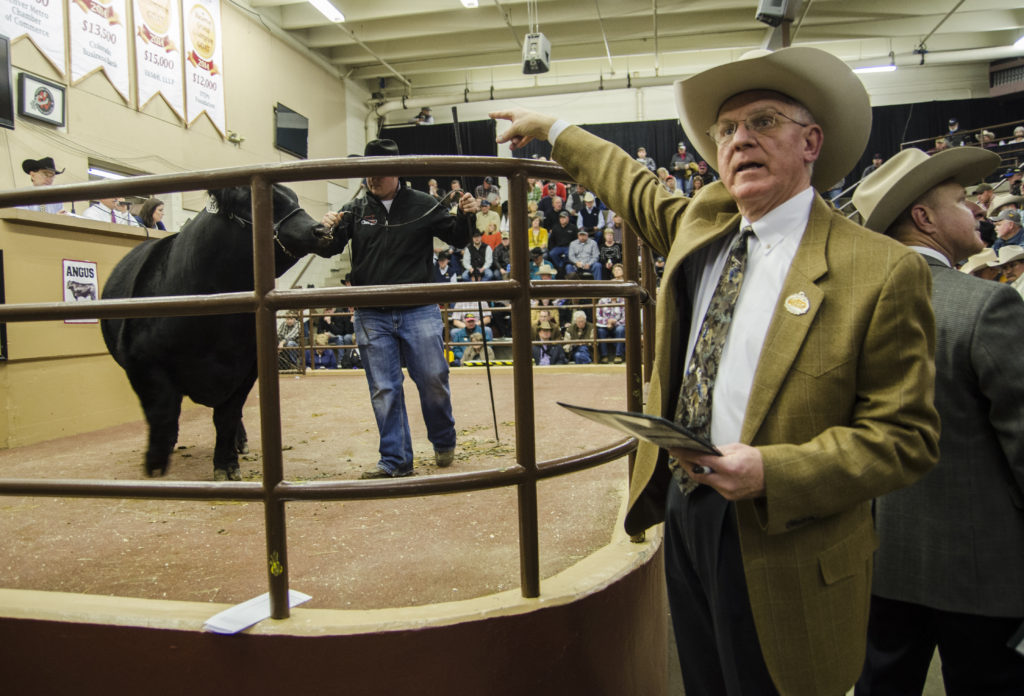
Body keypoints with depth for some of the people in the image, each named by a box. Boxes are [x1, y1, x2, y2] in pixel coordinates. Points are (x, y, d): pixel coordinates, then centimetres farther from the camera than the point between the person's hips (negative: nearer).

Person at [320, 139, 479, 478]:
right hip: (371, 316, 2)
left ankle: (444, 443, 29)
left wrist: (465, 216, -14)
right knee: (384, 389, 5)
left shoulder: (422, 205, 1)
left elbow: (457, 238, 7)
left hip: (419, 312, -1)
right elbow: (332, 249, 5)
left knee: (433, 380, 4)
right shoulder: (356, 209, 5)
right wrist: (329, 231, -17)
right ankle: (395, 460, 17)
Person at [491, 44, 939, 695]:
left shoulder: (882, 271, -15)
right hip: (684, 509, 6)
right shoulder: (701, 225, 3)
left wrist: (771, 472, -26)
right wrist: (551, 129, 31)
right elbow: (634, 186, 23)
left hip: (776, 539, -5)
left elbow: (904, 436, -14)